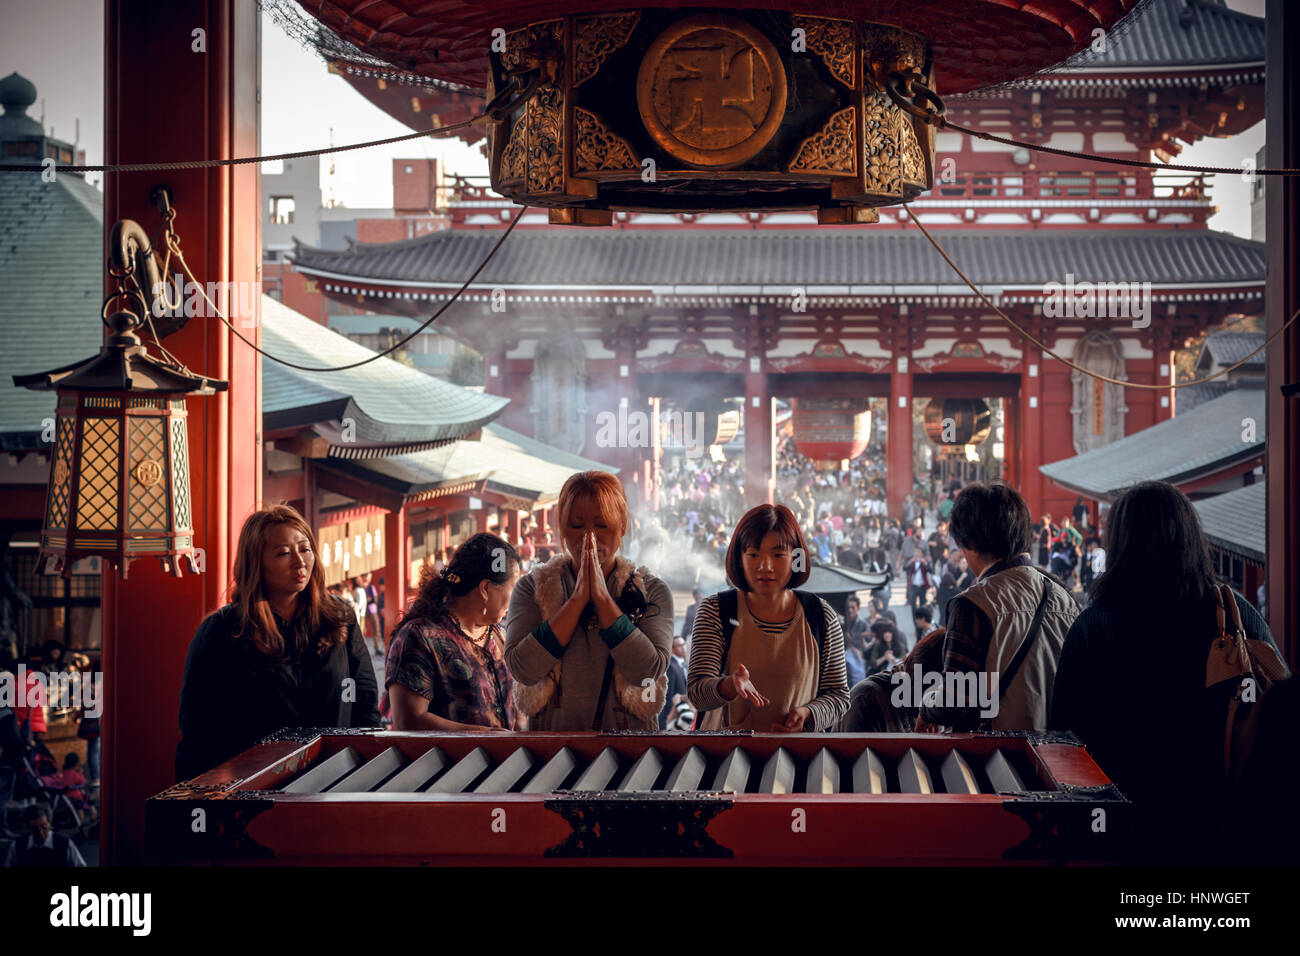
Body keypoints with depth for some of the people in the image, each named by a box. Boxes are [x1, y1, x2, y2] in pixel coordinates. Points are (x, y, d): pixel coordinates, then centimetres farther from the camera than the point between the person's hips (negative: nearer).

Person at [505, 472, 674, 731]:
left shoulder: (651, 590, 7)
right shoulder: (532, 588, 7)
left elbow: (649, 670, -8)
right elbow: (523, 670, -7)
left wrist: (602, 597, -9)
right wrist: (578, 598, -8)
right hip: (552, 727, -1)